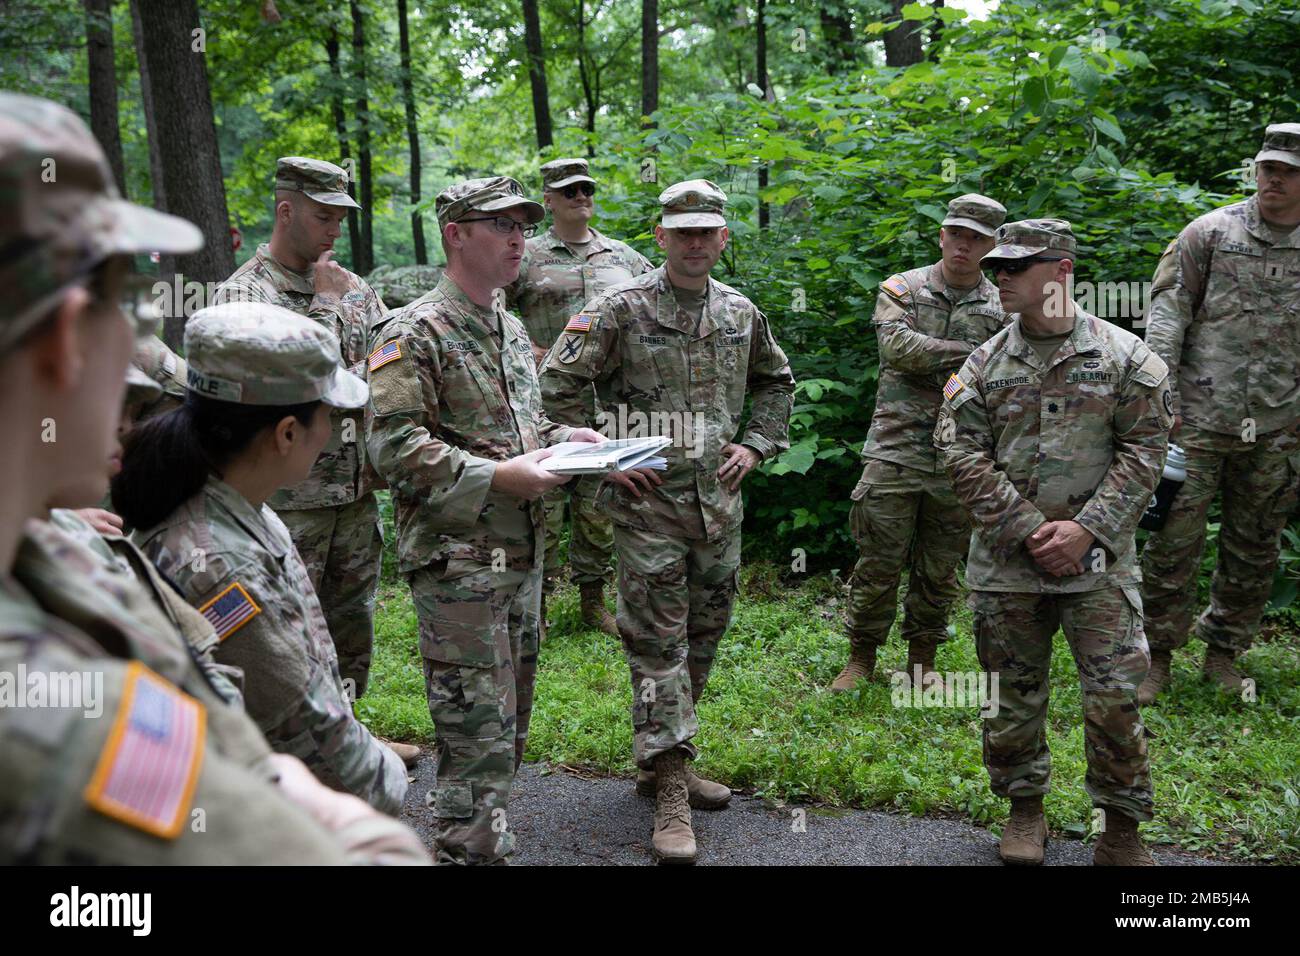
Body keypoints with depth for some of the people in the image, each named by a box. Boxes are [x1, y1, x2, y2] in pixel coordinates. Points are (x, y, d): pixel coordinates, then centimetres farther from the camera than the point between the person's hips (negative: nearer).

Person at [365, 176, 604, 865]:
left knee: (508, 722, 18)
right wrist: (499, 476, -23)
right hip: (457, 560, -9)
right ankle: (471, 850, 6)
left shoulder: (512, 330, 16)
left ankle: (467, 833, 33)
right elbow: (393, 447, -19)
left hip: (522, 554, 9)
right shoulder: (415, 333, -11)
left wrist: (566, 440, 6)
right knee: (477, 729, -6)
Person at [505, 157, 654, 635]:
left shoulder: (623, 256, 13)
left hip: (611, 405, 4)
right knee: (544, 505, -1)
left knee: (600, 507, 10)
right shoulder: (526, 256, 2)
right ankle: (536, 604, 11)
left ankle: (593, 600, 23)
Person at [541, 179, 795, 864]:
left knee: (703, 636, 13)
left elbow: (776, 382, 24)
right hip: (649, 504, -5)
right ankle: (670, 789, 3)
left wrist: (755, 446, 10)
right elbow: (558, 384, -7)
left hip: (720, 503, 6)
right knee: (658, 644, -4)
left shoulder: (741, 313, 8)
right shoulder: (622, 309, -7)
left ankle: (663, 760, 30)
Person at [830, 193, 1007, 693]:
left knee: (940, 569, 11)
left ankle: (922, 660, 26)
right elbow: (898, 346, -14)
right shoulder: (901, 289, 4)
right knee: (878, 563, 2)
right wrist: (971, 353, -13)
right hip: (896, 450, -2)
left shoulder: (1004, 308, 8)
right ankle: (861, 657, 17)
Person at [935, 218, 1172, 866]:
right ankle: (1025, 808, 30)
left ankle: (1122, 832, 15)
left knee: (1116, 695, -4)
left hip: (1098, 560, -2)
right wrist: (1027, 530, -10)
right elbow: (963, 454, -1)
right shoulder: (985, 364, 5)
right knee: (1012, 692, 9)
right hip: (1006, 562, 2)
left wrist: (1086, 529, -13)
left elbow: (1143, 451, -2)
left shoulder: (1124, 357, 1)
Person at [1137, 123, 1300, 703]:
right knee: (1176, 539, -2)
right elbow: (1167, 312, -3)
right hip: (1199, 419, -3)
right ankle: (1157, 655, 11)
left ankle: (1224, 651, 28)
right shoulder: (1210, 233, 0)